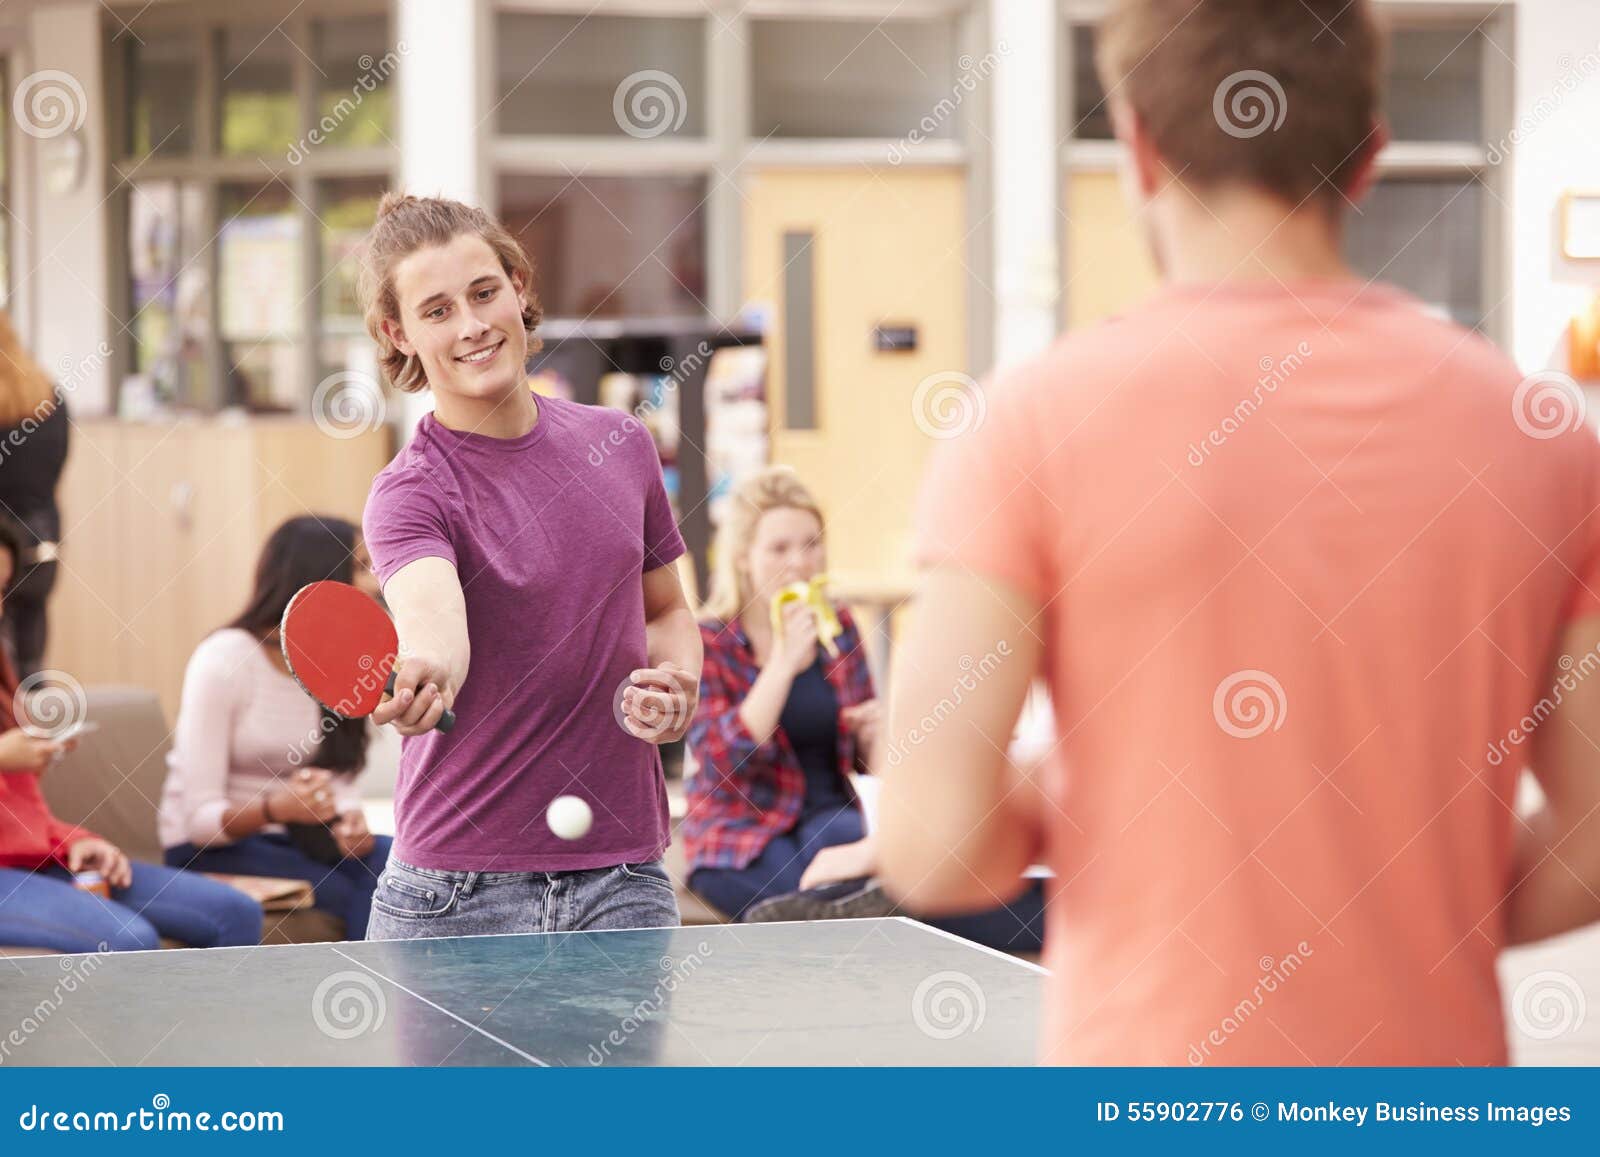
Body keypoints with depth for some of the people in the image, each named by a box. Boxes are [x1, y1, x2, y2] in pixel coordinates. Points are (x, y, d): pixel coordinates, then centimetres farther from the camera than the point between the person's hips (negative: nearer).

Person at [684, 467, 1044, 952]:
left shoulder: (838, 627, 8)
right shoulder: (706, 643, -5)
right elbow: (722, 764, -18)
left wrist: (874, 734, -8)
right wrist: (784, 663, -22)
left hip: (829, 819, 4)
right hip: (740, 841, -4)